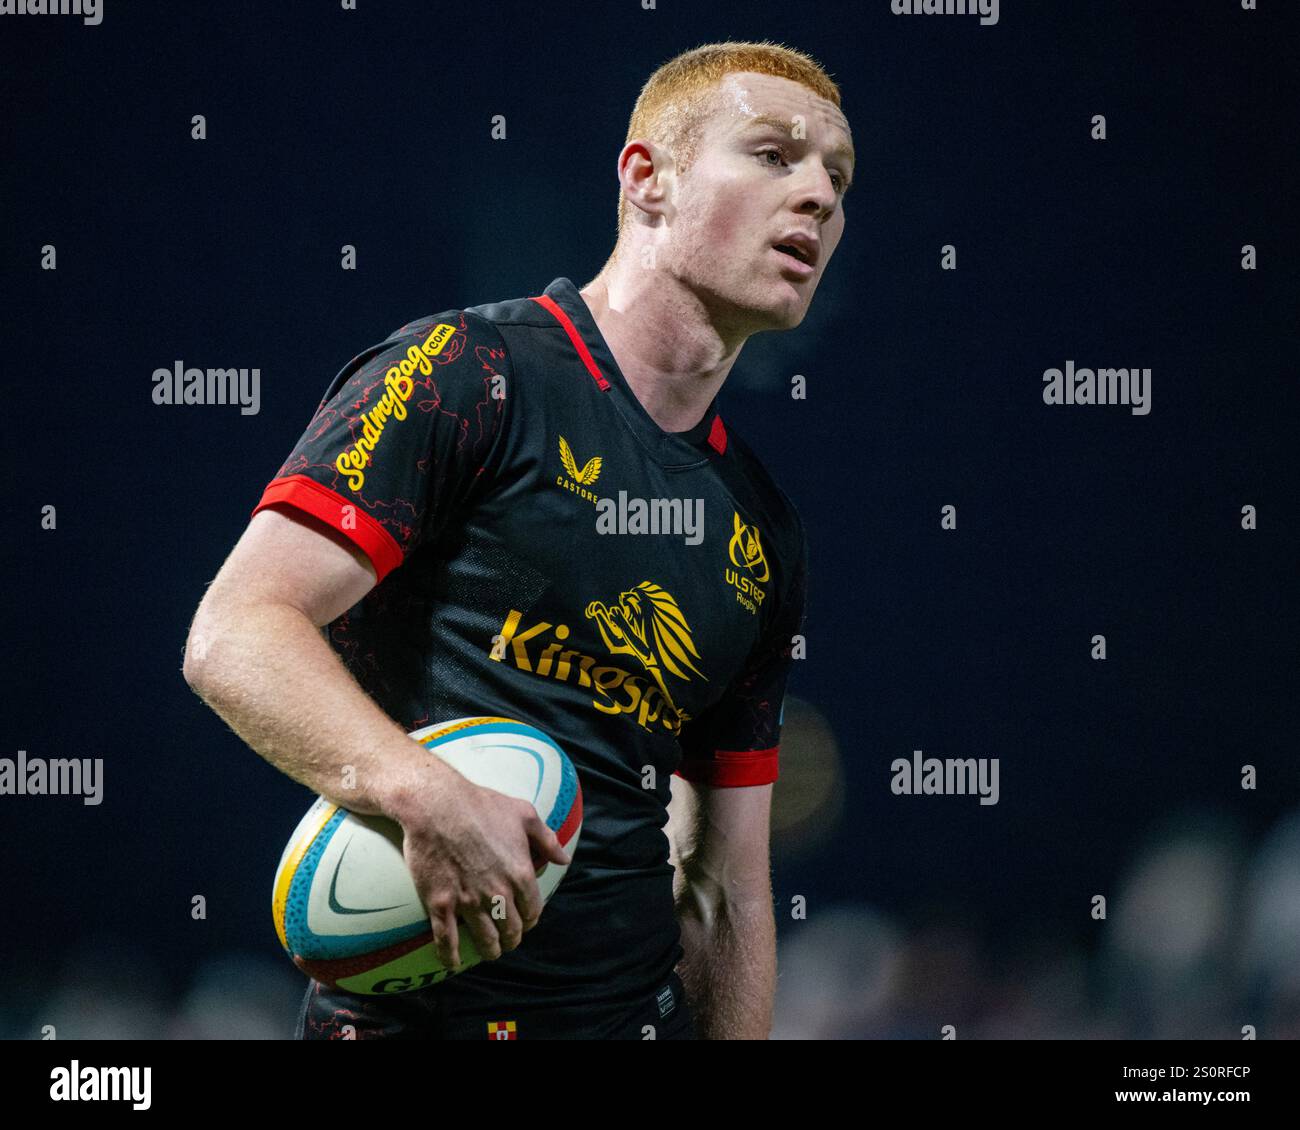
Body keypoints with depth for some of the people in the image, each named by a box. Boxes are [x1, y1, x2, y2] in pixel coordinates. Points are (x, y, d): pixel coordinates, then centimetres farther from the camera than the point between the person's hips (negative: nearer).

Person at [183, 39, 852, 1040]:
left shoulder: (765, 533, 14)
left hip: (643, 1014, 6)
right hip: (416, 1016, -6)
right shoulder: (466, 376, -6)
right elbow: (234, 635, -15)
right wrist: (425, 793, -30)